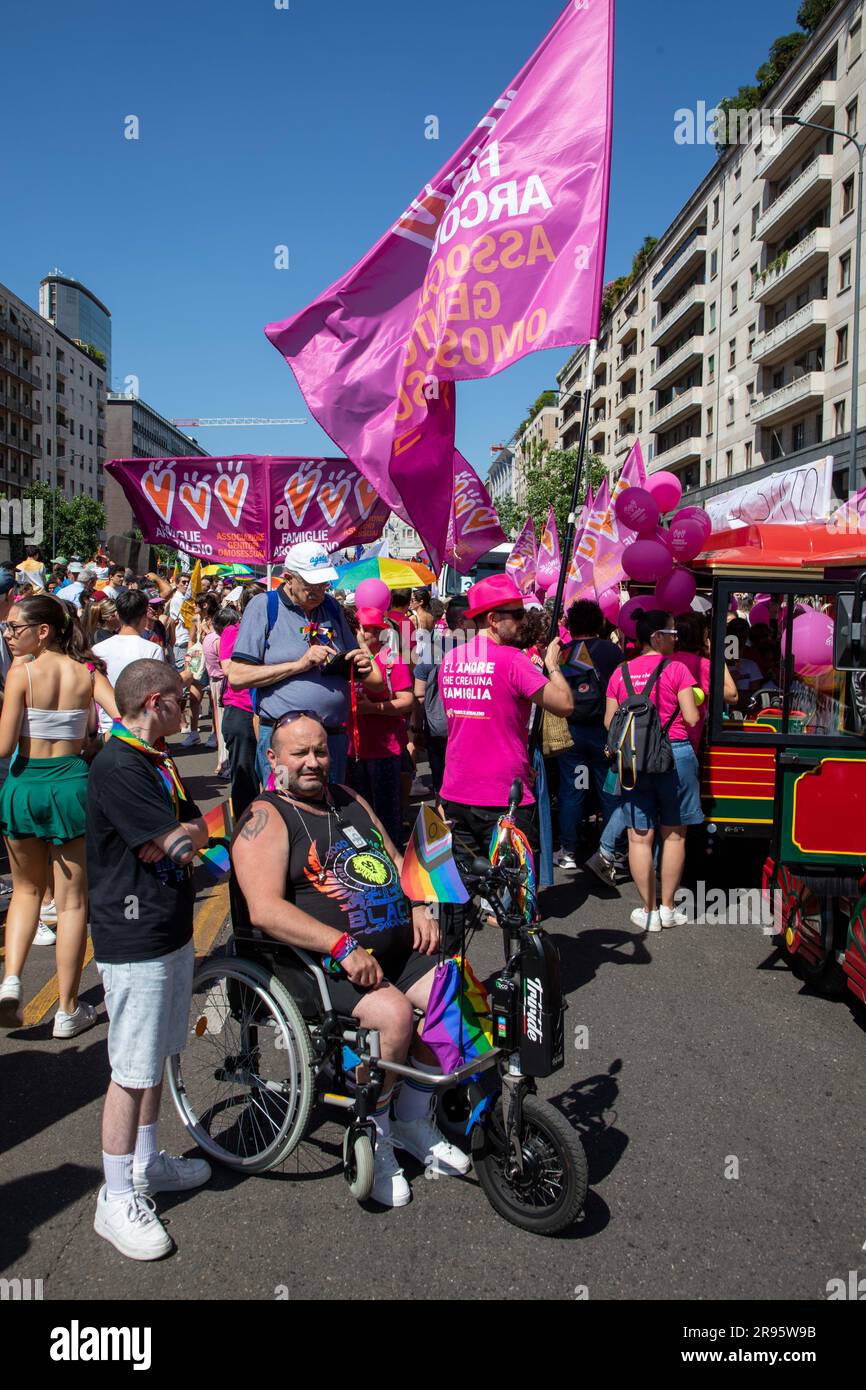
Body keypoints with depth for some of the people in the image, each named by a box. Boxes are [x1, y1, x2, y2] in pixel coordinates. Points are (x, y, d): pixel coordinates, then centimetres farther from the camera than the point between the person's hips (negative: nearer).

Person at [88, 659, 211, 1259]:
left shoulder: (158, 763, 11)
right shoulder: (118, 769, -20)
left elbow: (198, 832, 10)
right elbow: (178, 844, -21)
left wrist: (174, 838, -10)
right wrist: (180, 838, -1)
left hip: (172, 930, 9)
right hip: (135, 941, -9)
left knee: (156, 1059, 20)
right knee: (132, 1071, 1)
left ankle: (147, 1162, 36)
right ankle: (118, 1199, 14)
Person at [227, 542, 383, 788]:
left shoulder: (332, 607, 13)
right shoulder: (263, 606, -2)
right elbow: (237, 677, -11)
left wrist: (363, 666, -1)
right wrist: (299, 664, -14)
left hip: (334, 737, 5)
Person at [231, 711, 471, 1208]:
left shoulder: (348, 799, 18)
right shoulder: (266, 818, -6)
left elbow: (395, 860, 23)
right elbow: (265, 910, -19)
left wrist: (419, 907, 3)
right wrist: (343, 946, -26)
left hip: (398, 946, 7)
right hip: (322, 960, -7)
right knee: (394, 1013, -30)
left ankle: (413, 1120, 9)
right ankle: (372, 1136, -3)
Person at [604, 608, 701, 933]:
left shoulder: (621, 672, 4)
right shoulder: (676, 669, -6)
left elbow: (609, 721, 6)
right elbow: (691, 718, -9)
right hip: (674, 754, -2)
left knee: (639, 837, 7)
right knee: (673, 834, 11)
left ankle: (649, 911, 11)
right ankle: (668, 909, 17)